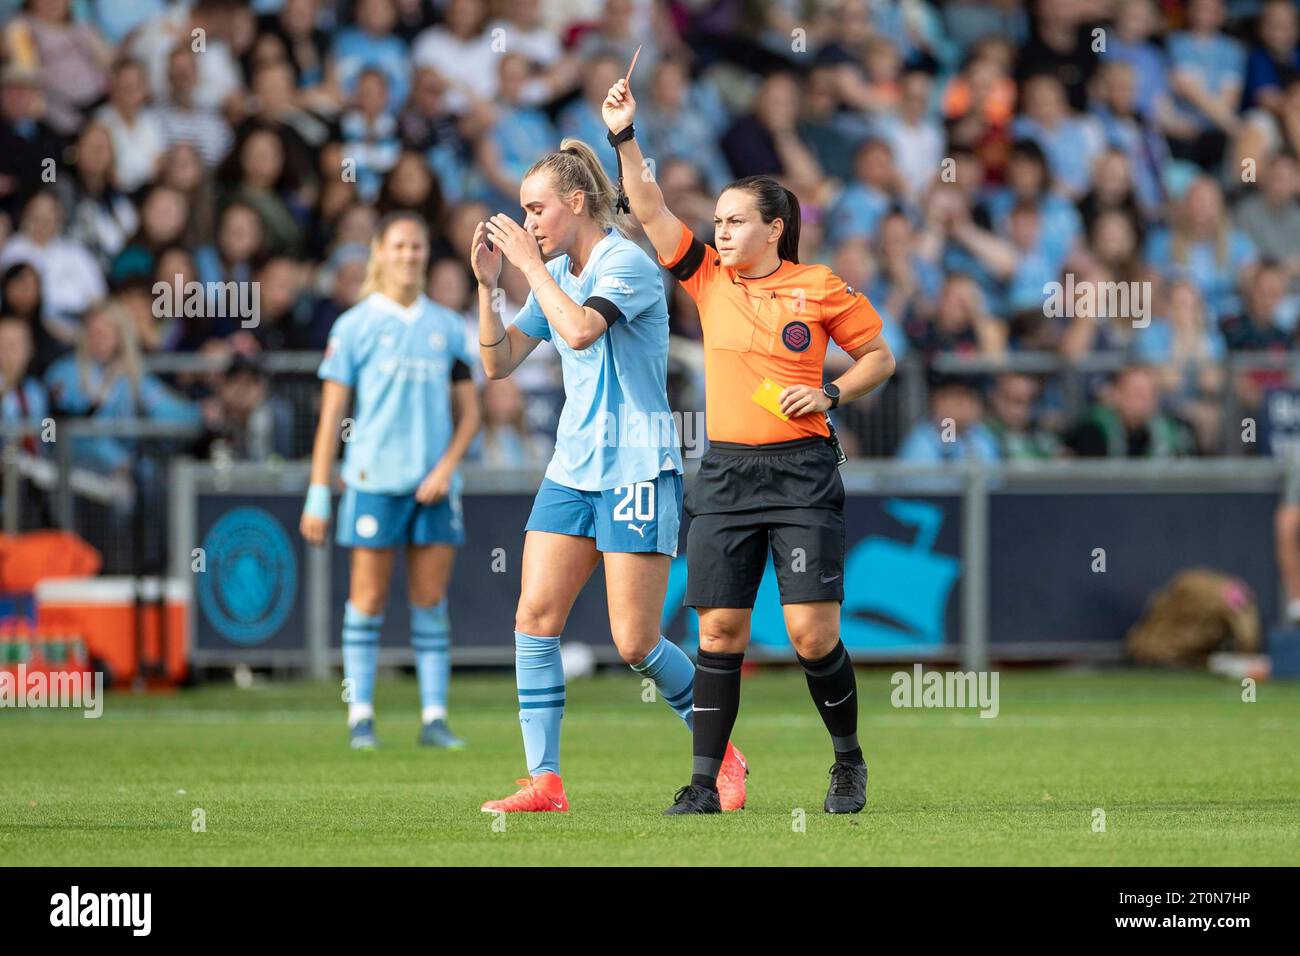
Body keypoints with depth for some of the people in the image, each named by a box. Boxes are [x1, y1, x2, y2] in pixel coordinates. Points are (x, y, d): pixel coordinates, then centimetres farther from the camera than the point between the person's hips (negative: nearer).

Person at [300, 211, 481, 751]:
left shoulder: (447, 327, 11)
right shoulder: (355, 326, 2)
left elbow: (468, 412, 13)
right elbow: (330, 416, 1)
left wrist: (447, 467, -4)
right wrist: (318, 496, -4)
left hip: (434, 484, 3)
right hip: (375, 478, -3)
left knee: (431, 599, 2)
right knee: (368, 596, -3)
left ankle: (434, 717, 4)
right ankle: (361, 716, 1)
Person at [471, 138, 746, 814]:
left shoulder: (627, 264, -11)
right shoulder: (554, 275, 12)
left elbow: (579, 328, -28)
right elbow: (498, 361, 13)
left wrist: (531, 264, -18)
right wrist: (487, 284, 1)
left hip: (637, 468, -7)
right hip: (572, 467, 7)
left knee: (635, 643, -7)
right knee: (534, 616, -6)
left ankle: (722, 752, 15)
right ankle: (544, 781, -4)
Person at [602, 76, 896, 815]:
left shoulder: (820, 289, 0)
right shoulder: (709, 278, 7)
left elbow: (880, 356, 9)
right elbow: (650, 210, 1)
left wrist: (831, 394, -7)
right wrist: (625, 137, -8)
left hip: (802, 472, -3)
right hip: (726, 472, 3)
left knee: (813, 633, -8)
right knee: (719, 630, 0)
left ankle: (849, 761, 13)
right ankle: (705, 782, 4)